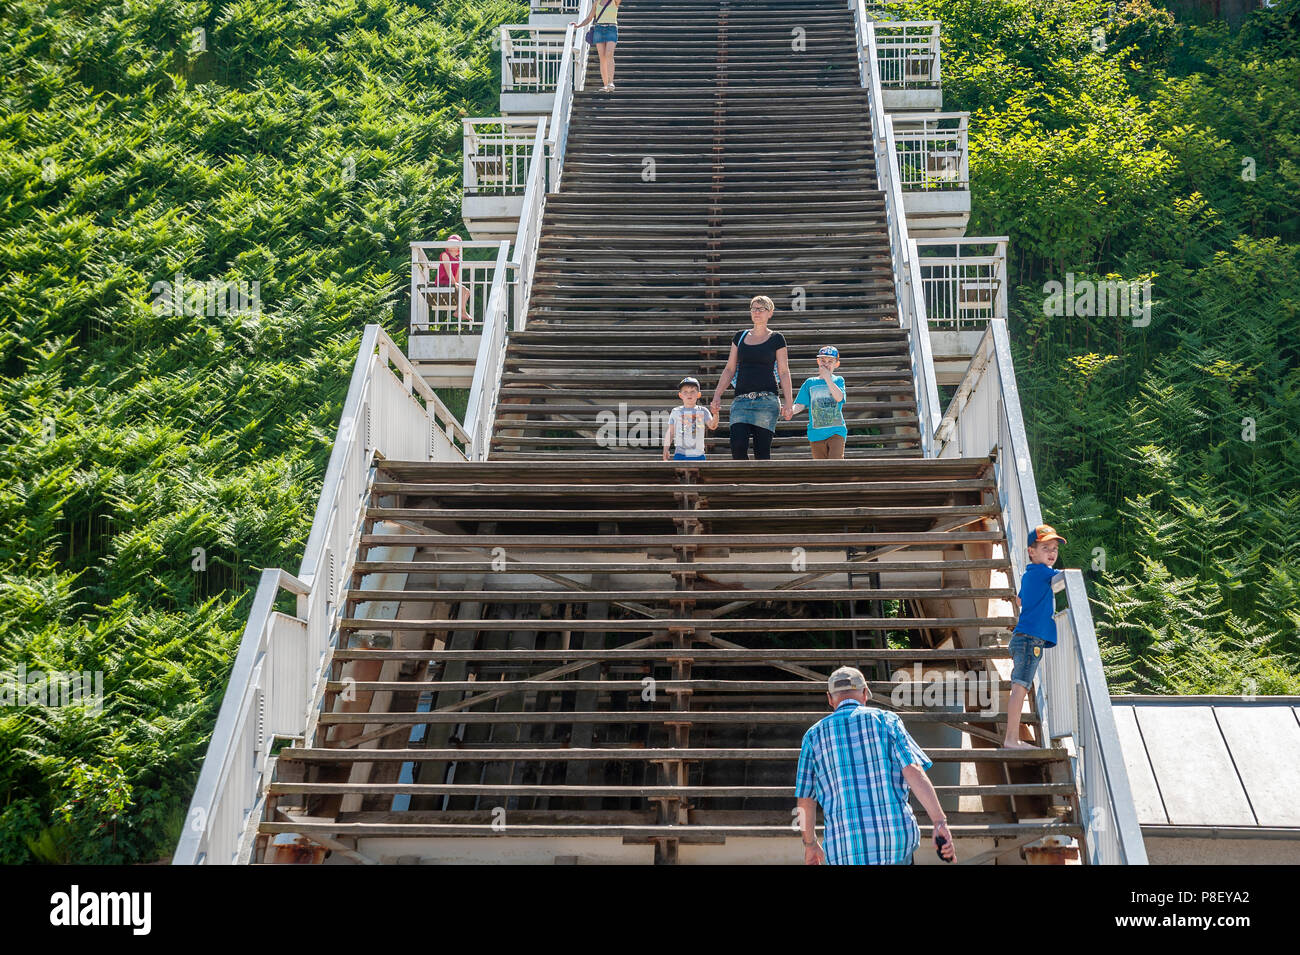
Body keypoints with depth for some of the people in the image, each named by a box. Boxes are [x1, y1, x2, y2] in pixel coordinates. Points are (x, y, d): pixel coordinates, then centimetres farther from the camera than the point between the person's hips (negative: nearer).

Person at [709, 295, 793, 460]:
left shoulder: (776, 339, 7)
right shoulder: (740, 337, 15)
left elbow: (784, 372, 4)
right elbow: (730, 369, 15)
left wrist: (788, 402, -5)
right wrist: (717, 395, 5)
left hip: (766, 400, -2)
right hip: (741, 400, 3)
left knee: (762, 451, -5)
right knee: (738, 447, -14)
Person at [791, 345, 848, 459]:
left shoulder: (838, 380, 6)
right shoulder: (810, 383, 10)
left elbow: (839, 397, -13)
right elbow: (800, 405, 4)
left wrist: (827, 377, -15)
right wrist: (790, 410, -18)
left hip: (836, 431, -2)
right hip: (816, 433, 2)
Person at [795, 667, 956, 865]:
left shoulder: (814, 735, 11)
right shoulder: (886, 720, 8)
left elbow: (805, 799, 14)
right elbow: (914, 771, -6)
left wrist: (810, 844, 28)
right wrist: (940, 823, -10)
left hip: (846, 849, 0)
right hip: (896, 836, 0)